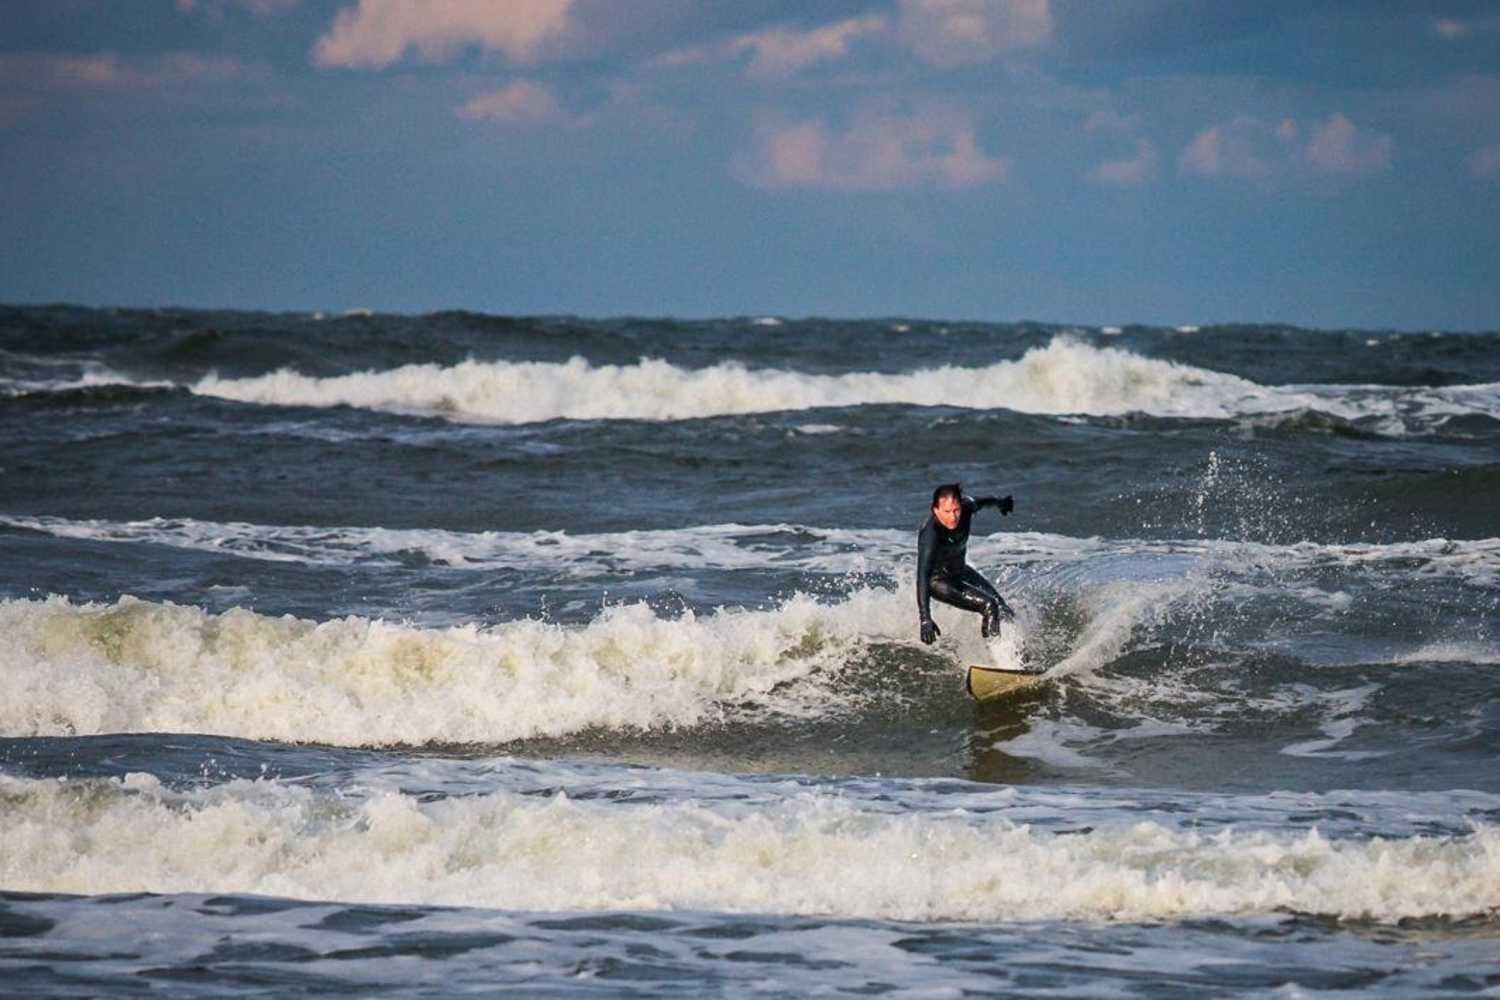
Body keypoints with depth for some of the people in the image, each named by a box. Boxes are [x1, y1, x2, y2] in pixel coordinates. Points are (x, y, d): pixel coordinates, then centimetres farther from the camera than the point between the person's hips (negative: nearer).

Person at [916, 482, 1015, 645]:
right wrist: (925, 619, -57)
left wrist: (999, 502, 28)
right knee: (988, 606, -22)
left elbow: (978, 503, 5)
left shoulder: (966, 507, -21)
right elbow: (922, 576, -47)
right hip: (938, 581, -7)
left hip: (961, 570, 7)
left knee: (1006, 613, 6)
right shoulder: (929, 535, -40)